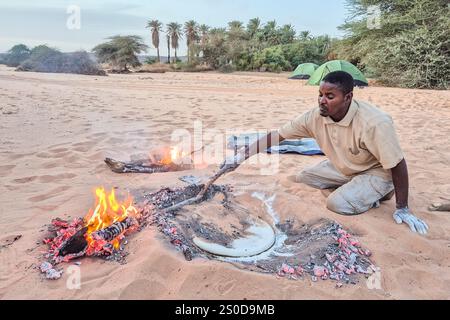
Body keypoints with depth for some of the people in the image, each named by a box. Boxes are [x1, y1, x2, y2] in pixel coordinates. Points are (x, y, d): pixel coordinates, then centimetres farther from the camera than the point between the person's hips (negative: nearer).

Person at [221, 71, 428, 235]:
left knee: (338, 204, -27)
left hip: (375, 171, -6)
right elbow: (278, 135, -16)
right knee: (303, 179, -1)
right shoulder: (316, 117, -19)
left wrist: (403, 209, -22)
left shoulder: (374, 123, -35)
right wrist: (241, 156, -23)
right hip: (342, 167, 6)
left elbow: (398, 164, -26)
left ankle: (377, 193, 2)